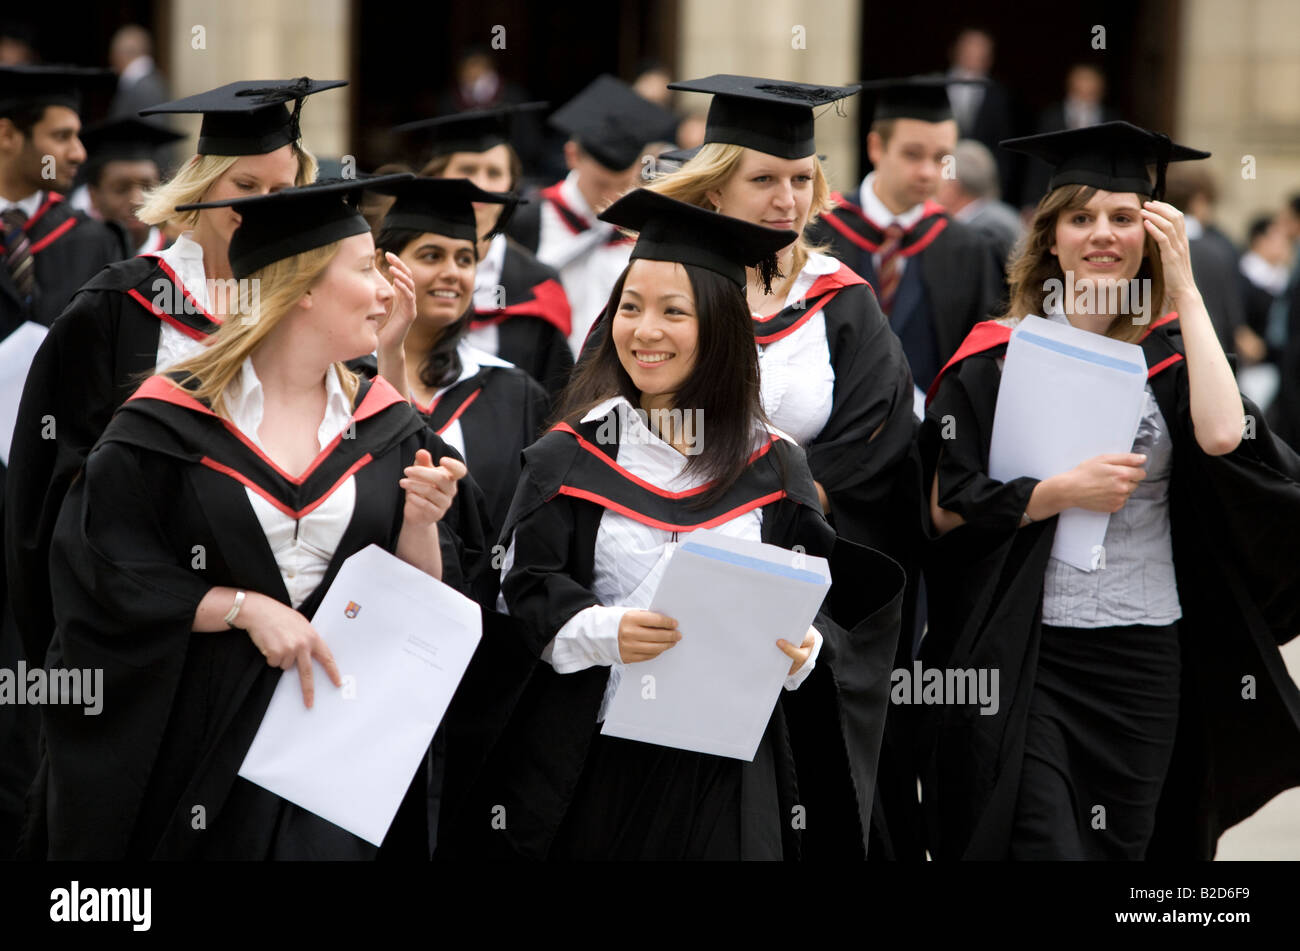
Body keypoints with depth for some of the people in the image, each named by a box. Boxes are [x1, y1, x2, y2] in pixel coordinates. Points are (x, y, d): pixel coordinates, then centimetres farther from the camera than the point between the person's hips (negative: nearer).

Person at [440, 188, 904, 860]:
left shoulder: (773, 469, 5)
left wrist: (802, 651, -14)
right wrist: (603, 631, -20)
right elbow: (527, 592, -2)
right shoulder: (569, 458, 2)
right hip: (594, 757, -1)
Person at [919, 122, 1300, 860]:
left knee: (1123, 849, 9)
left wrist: (1185, 287, -12)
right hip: (1022, 655, -2)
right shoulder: (997, 358, 1)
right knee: (1038, 847, -13)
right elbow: (946, 508, -2)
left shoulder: (1171, 355, 4)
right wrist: (1064, 491, -16)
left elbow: (1223, 437, -18)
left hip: (1144, 661, 2)